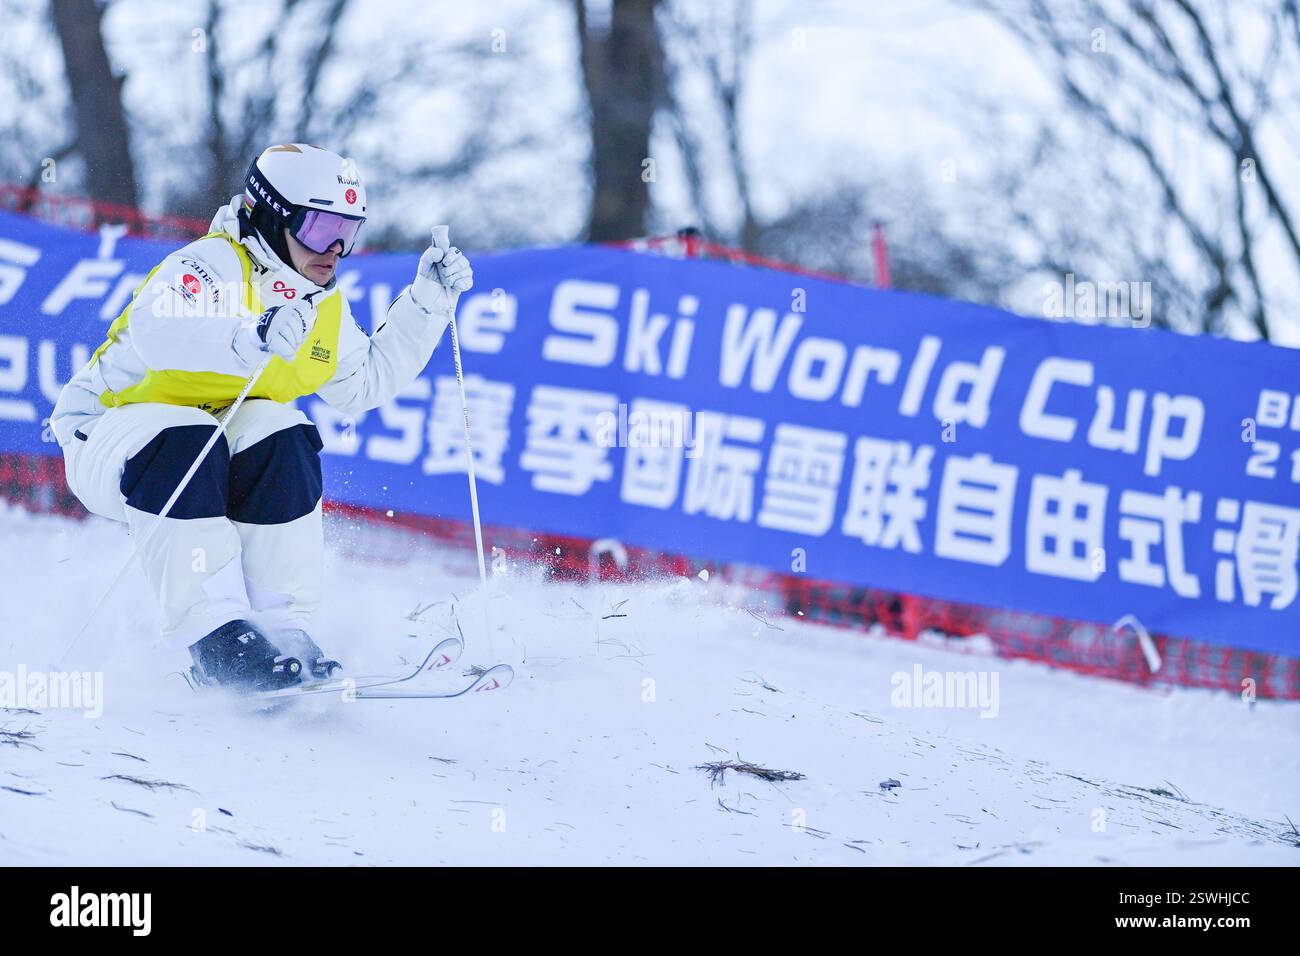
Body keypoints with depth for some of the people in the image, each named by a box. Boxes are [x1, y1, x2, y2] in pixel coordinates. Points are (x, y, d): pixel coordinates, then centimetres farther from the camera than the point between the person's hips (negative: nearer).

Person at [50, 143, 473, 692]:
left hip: (216, 454, 6)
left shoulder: (323, 303, 6)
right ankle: (215, 634, -37)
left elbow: (366, 382, 17)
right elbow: (153, 331, -41)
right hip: (107, 437, -6)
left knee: (282, 441, -24)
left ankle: (280, 627, -22)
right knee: (185, 440, -38)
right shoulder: (214, 266, -21)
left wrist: (427, 302, 8)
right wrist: (247, 339, -59)